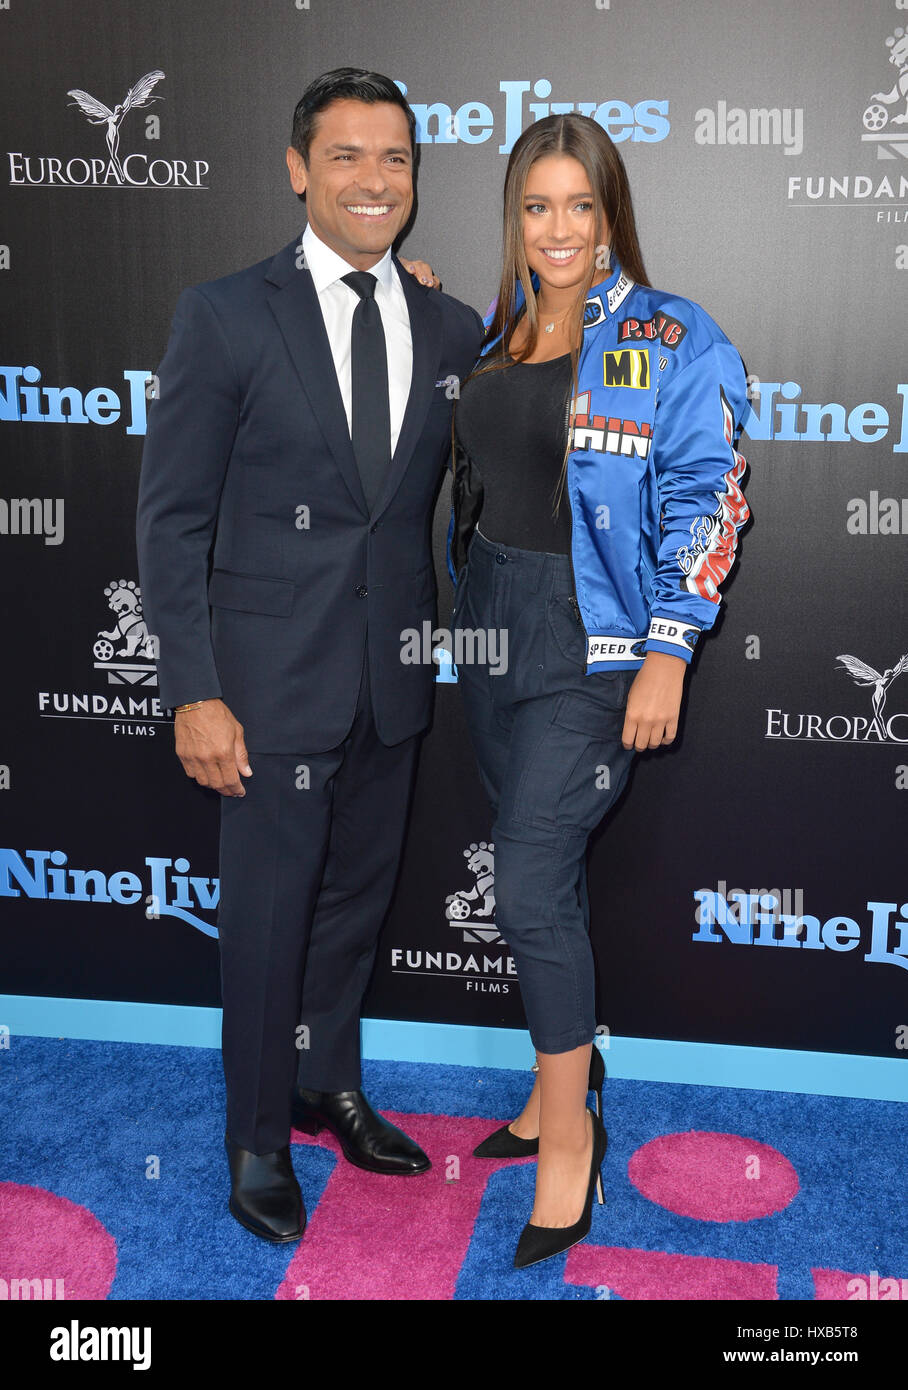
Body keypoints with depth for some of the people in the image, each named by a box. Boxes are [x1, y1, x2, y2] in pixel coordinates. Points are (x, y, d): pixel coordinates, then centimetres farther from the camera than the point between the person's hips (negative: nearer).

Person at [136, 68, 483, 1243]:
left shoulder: (453, 329, 5)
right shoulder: (225, 316, -7)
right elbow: (172, 517, -8)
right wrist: (194, 692, -13)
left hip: (394, 672, 4)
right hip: (275, 672, -4)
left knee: (358, 894, 19)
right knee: (268, 913, 6)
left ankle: (326, 1085, 42)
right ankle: (258, 1140, 29)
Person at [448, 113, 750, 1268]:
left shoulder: (671, 339, -7)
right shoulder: (490, 333, 10)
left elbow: (705, 499, -11)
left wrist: (668, 653, -16)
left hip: (594, 647, -6)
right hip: (488, 625, 6)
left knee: (530, 890, -8)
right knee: (544, 868, 15)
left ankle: (571, 1138, 12)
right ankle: (564, 1074, 35)